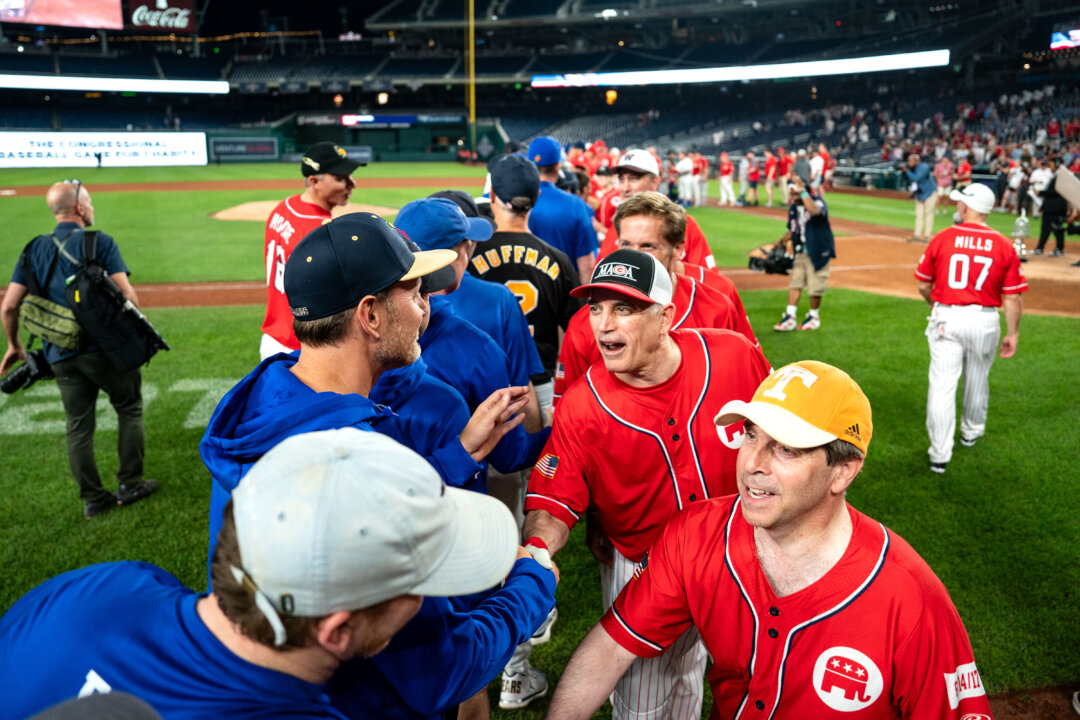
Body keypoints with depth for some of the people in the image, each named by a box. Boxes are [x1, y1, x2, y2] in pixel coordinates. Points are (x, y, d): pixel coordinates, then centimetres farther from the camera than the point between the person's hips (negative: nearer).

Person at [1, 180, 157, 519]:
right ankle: (130, 485, 15)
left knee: (77, 426, 12)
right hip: (105, 348, -4)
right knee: (129, 410, 12)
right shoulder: (100, 242, -4)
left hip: (61, 356, 5)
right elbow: (126, 295, -13)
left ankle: (92, 498, 18)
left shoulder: (34, 249, 10)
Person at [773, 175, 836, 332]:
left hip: (818, 252, -6)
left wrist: (802, 191, -39)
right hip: (800, 253, 6)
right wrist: (782, 241, -2)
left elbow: (814, 211, -40)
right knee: (795, 284, 4)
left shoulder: (817, 202, -14)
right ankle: (790, 317, 8)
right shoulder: (793, 209, 6)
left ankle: (814, 316, 19)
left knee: (815, 287, 1)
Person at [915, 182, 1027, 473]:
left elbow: (923, 286, 2)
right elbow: (1013, 298, -4)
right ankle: (971, 432, 44)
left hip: (946, 318, -2)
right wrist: (1013, 333, 7)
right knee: (977, 379, 22)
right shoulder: (1004, 246, -4)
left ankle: (940, 454, -2)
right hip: (985, 321, 2)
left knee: (942, 384, -1)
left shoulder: (942, 238, -6)